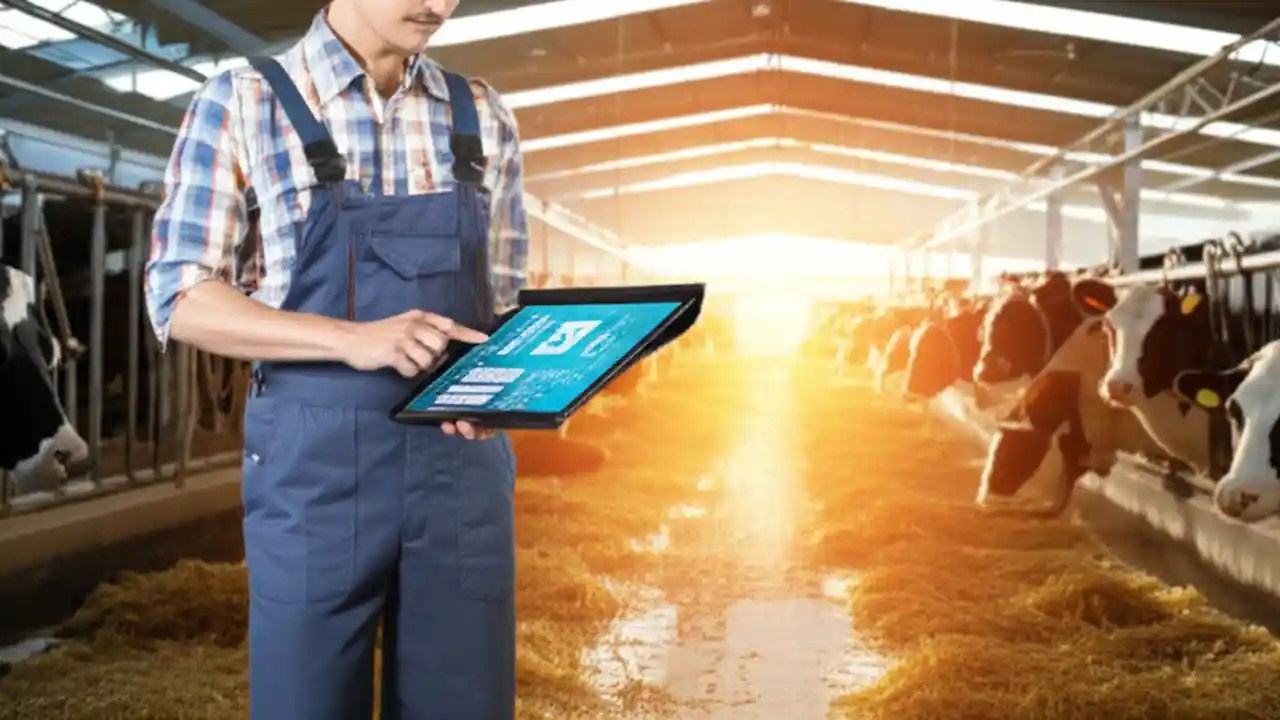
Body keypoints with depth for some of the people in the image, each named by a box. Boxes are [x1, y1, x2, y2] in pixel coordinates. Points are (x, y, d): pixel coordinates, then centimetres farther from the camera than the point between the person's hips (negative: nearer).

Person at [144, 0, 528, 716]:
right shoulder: (244, 102, -1)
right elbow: (180, 300, -5)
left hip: (463, 462, 3)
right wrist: (355, 338, -20)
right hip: (315, 465, -3)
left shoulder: (482, 115, 9)